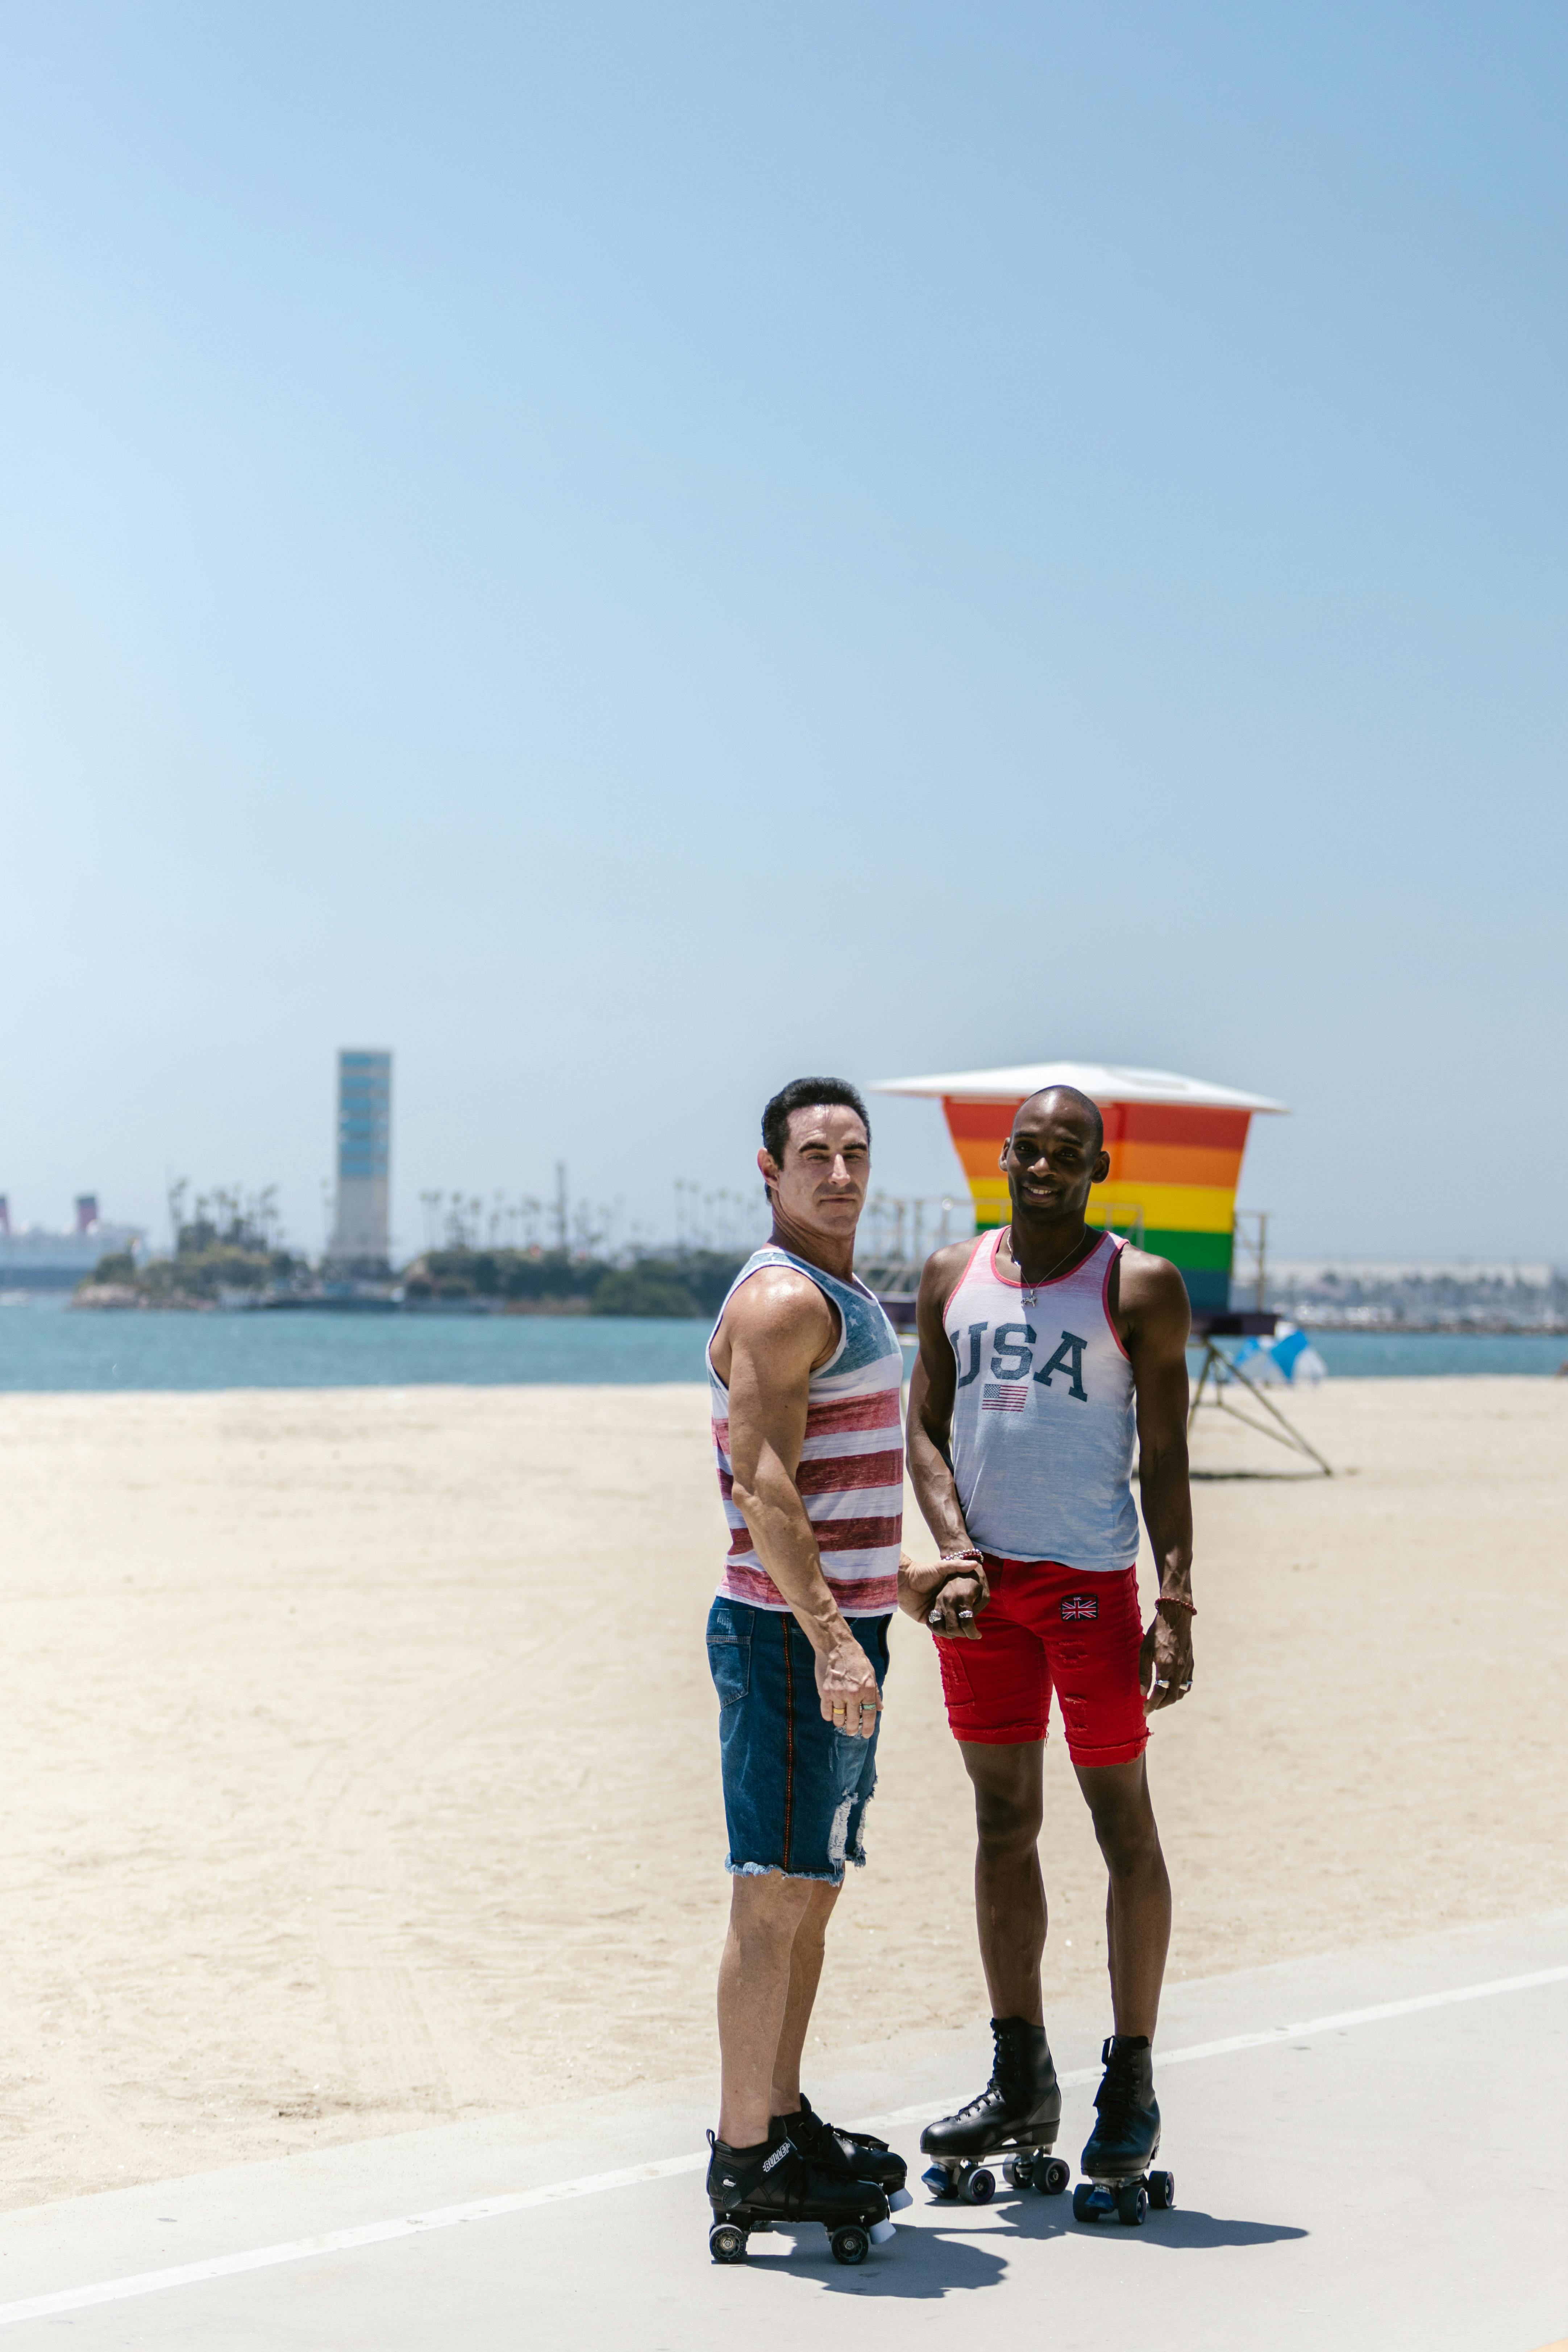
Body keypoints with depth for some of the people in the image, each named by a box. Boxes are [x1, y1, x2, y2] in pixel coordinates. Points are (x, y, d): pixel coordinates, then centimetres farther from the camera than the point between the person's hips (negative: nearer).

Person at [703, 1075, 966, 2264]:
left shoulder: (844, 1297, 18)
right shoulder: (781, 1298, -14)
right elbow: (763, 1485, -23)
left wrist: (898, 1579, 32)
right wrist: (830, 1637, -30)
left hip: (841, 1625, 10)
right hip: (791, 1636, -10)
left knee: (812, 1892, 14)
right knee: (776, 1895, -7)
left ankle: (784, 2122, 22)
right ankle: (746, 2164, -3)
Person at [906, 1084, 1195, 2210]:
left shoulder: (1141, 1288, -3)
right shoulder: (954, 1277, 8)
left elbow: (1166, 1455, -4)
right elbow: (926, 1427, 8)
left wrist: (1177, 1606, -12)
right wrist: (957, 1549, -8)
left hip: (1093, 1578, -4)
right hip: (981, 1578, 4)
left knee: (1125, 1822, 0)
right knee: (1004, 1822, 9)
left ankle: (1133, 2084, 7)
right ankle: (1023, 2081, 17)